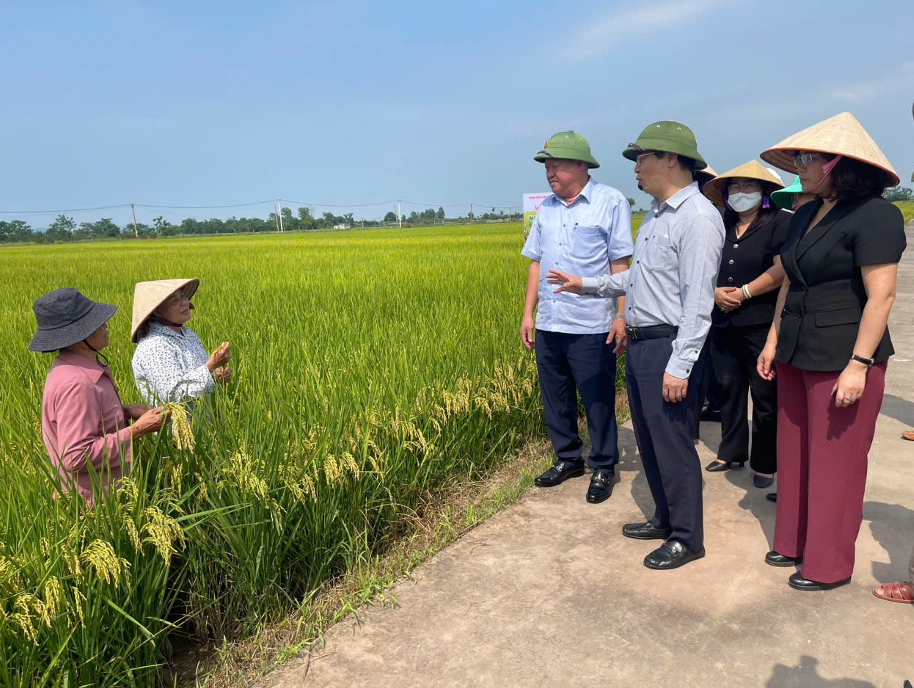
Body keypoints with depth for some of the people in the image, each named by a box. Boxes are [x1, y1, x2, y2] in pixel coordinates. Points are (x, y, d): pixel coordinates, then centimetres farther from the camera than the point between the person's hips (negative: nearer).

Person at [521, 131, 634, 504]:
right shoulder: (546, 208, 12)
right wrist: (528, 313, 11)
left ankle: (603, 468, 21)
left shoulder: (611, 202, -5)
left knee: (598, 400, 4)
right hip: (548, 324, 6)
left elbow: (621, 265, -7)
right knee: (555, 397, 13)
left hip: (591, 326, -6)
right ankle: (568, 459, 31)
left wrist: (622, 316, -13)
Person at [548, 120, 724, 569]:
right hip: (640, 343, 10)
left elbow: (697, 299, -21)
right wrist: (586, 285, 16)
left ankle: (687, 539, 17)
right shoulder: (655, 215, 15)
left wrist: (679, 366, -24)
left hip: (668, 347, -10)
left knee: (672, 446, 0)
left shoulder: (697, 217, -15)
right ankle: (665, 518, 34)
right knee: (649, 441, 18)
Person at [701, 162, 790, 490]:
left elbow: (781, 269, -15)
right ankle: (731, 451, 27)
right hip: (723, 324, 6)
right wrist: (716, 291, -8)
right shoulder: (721, 226, 12)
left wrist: (743, 293, -16)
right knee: (729, 388, 13)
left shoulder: (779, 222, -4)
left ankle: (765, 463, 14)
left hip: (762, 324, -5)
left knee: (765, 394, 1)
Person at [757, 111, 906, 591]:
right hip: (797, 355, 8)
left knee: (835, 464, 3)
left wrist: (858, 366, -20)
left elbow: (881, 296, -18)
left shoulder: (874, 216, -14)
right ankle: (794, 543, 31)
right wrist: (774, 340, 12)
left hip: (842, 358, -8)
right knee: (794, 456, 15)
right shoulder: (806, 216, 11)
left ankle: (829, 566, 19)